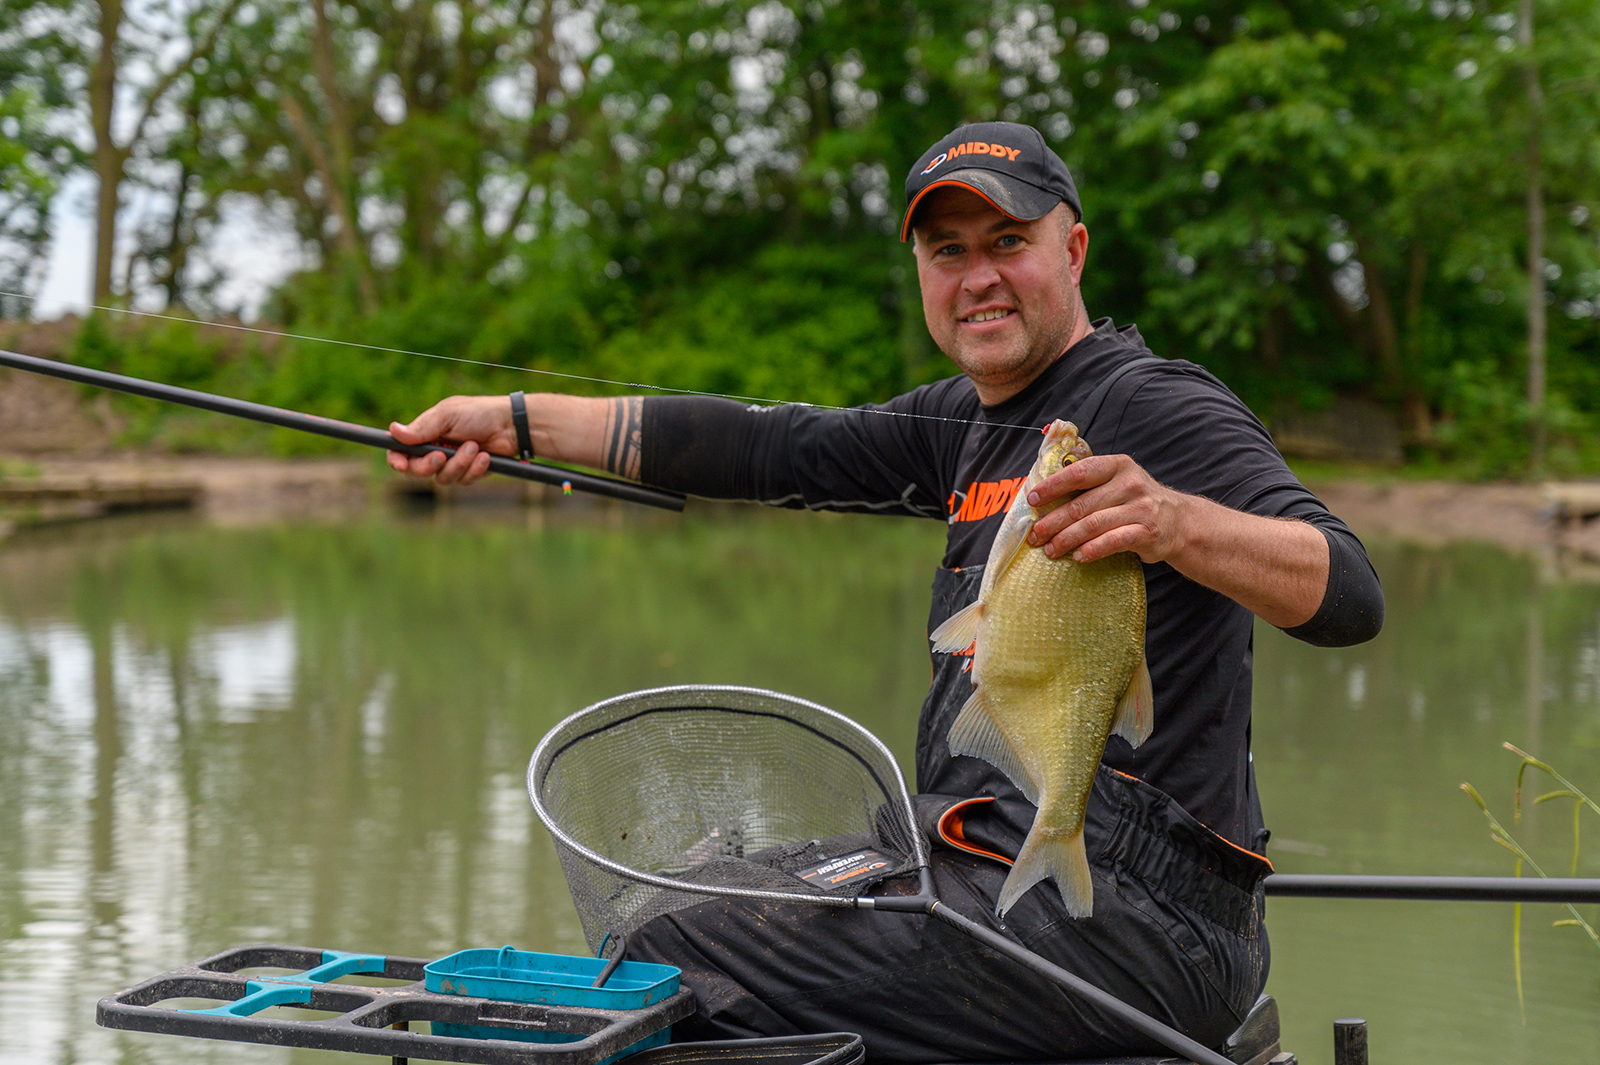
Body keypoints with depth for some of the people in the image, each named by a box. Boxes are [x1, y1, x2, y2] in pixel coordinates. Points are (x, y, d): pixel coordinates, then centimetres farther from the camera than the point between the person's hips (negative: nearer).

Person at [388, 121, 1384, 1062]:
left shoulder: (1153, 403, -11)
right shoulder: (971, 422, 16)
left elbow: (1352, 598, -22)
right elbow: (771, 449, 12)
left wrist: (1177, 523, -42)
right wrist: (515, 420, 8)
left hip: (1126, 918, -9)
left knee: (665, 970, -15)